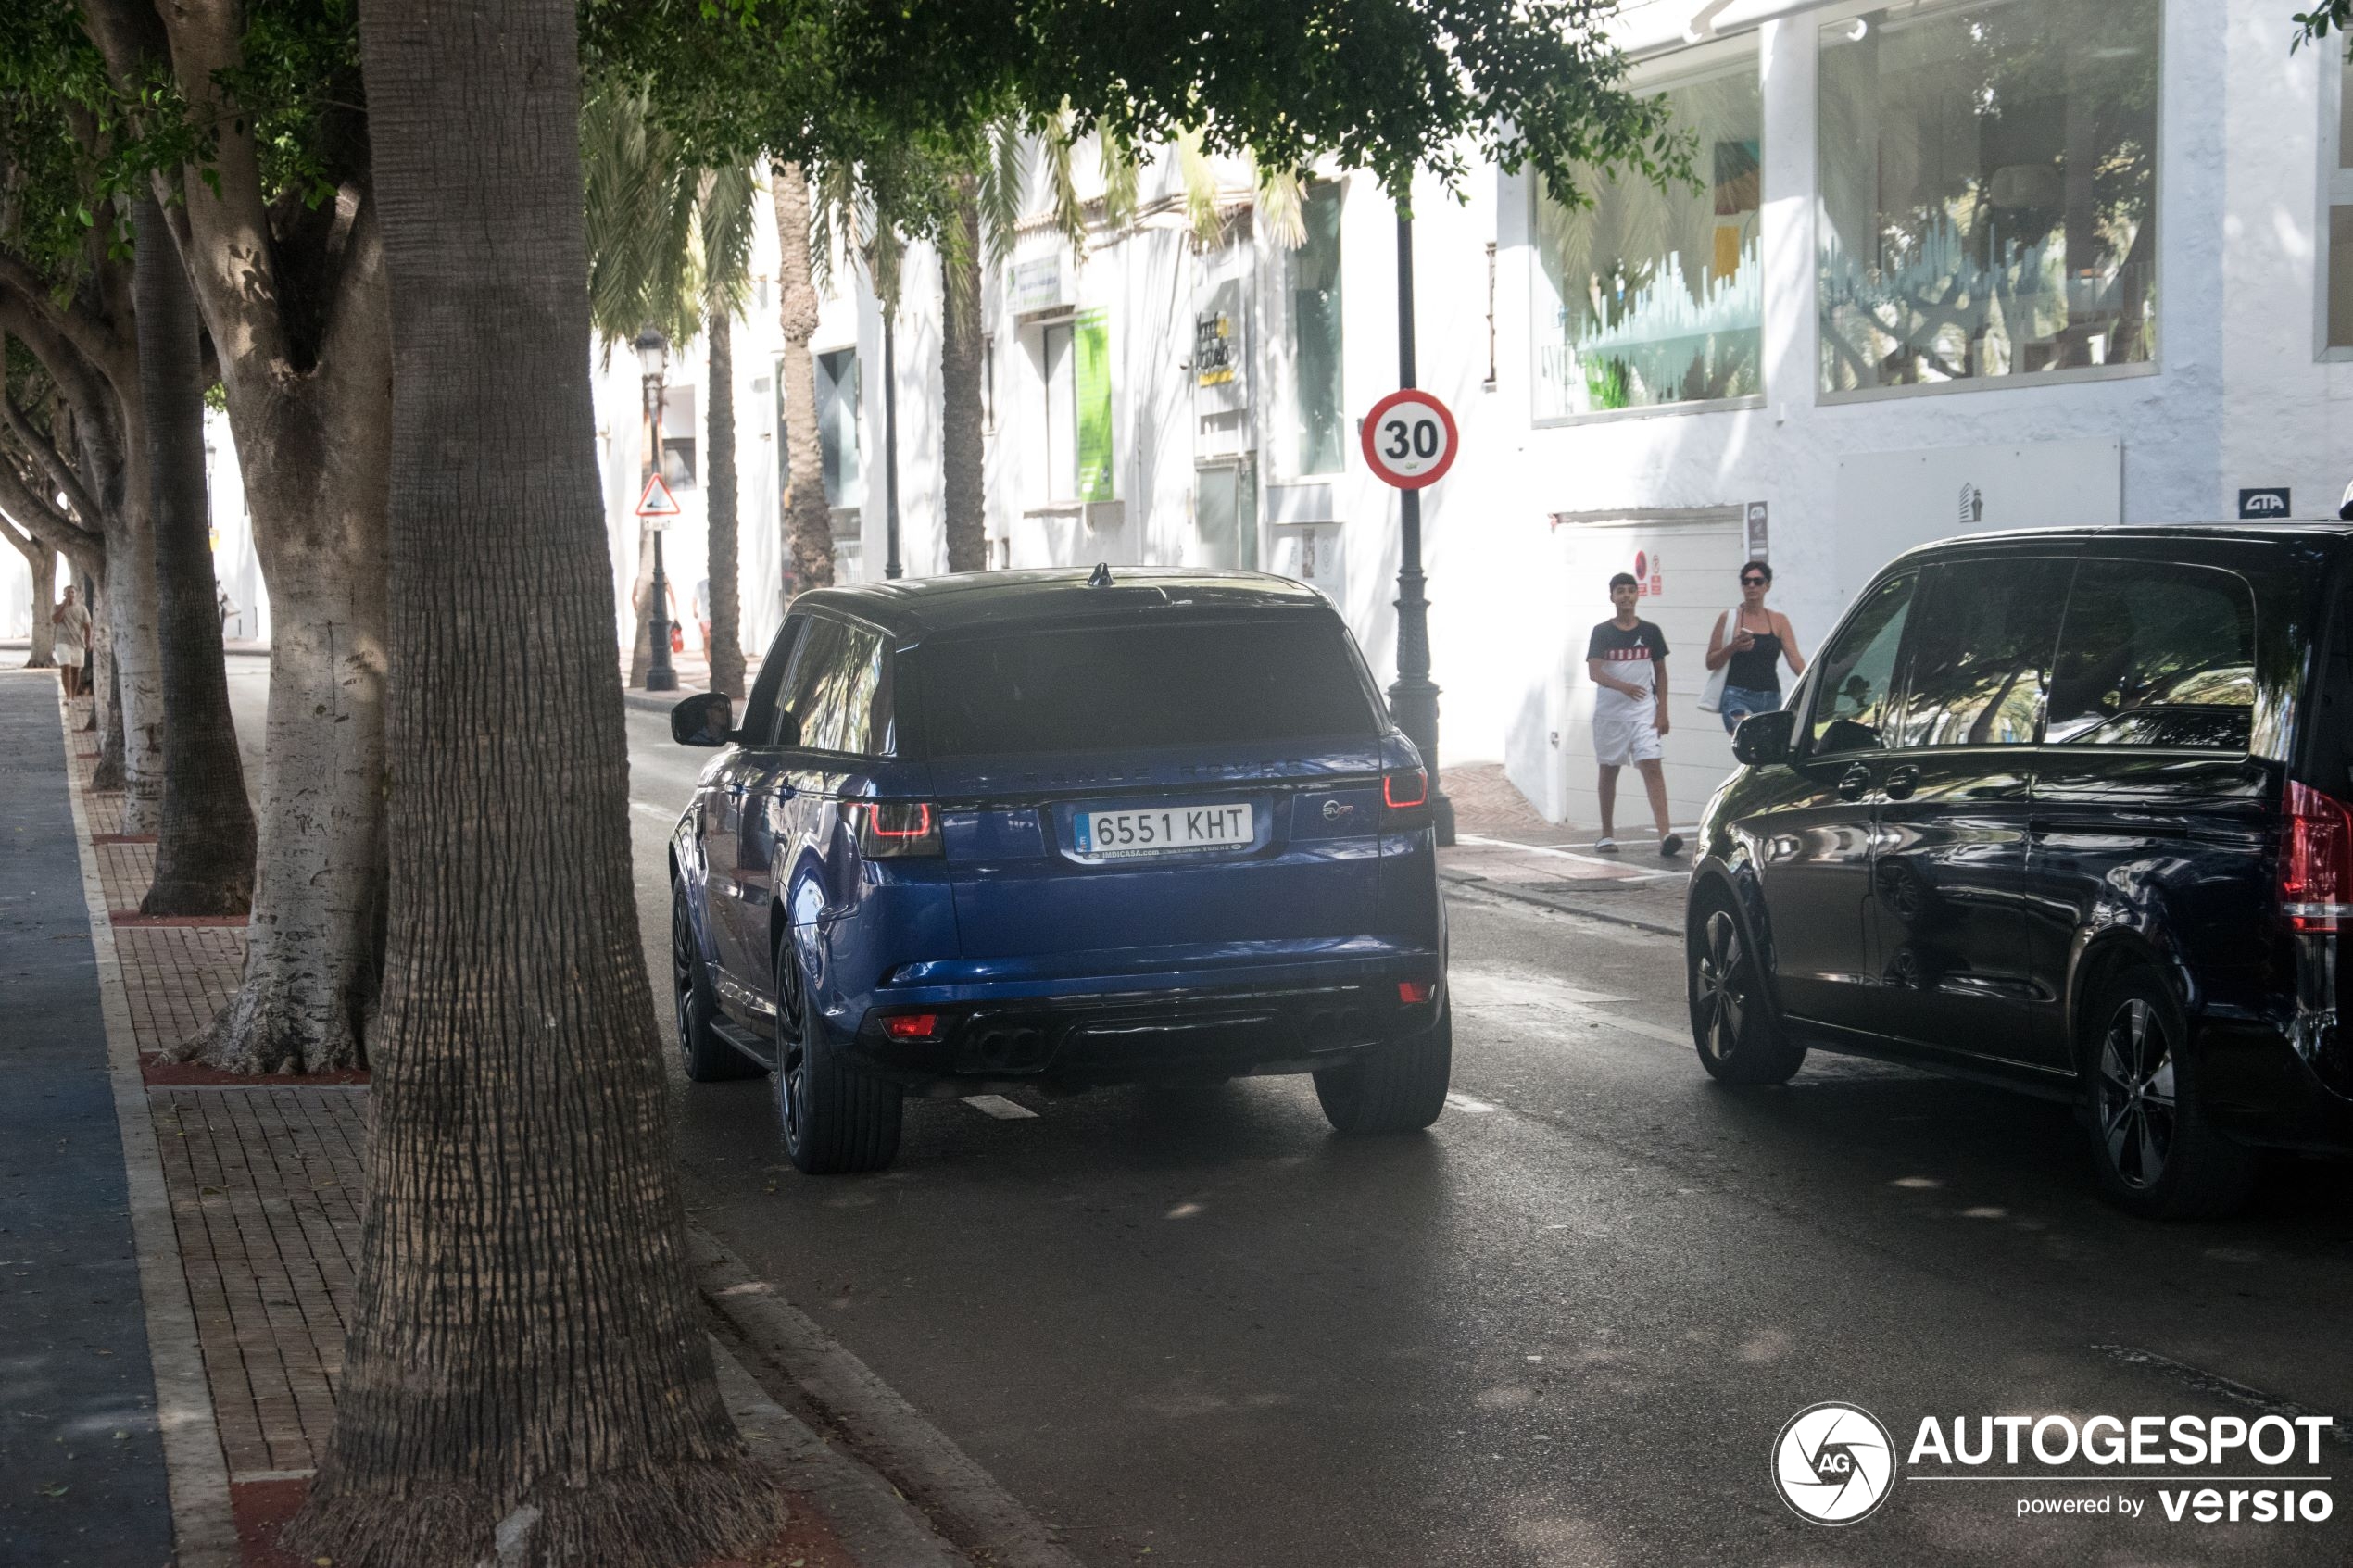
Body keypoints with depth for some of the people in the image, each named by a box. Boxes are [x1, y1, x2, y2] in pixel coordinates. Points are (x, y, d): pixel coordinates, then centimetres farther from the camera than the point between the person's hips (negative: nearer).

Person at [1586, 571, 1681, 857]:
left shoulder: (1650, 632, 4)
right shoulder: (1602, 633, -2)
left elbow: (1660, 673, 10)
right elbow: (1594, 672, -13)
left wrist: (1662, 710, 2)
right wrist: (1623, 686, -31)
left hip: (1644, 712, 0)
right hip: (1610, 712, 0)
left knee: (1652, 767, -13)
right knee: (1609, 771, 10)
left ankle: (1665, 833, -23)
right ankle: (1607, 833, 22)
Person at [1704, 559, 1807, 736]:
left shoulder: (1779, 621, 11)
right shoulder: (1729, 619, 4)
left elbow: (1795, 659, 1)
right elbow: (1711, 662, 4)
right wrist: (1733, 647, -14)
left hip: (1771, 698, 4)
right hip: (1738, 696, -4)